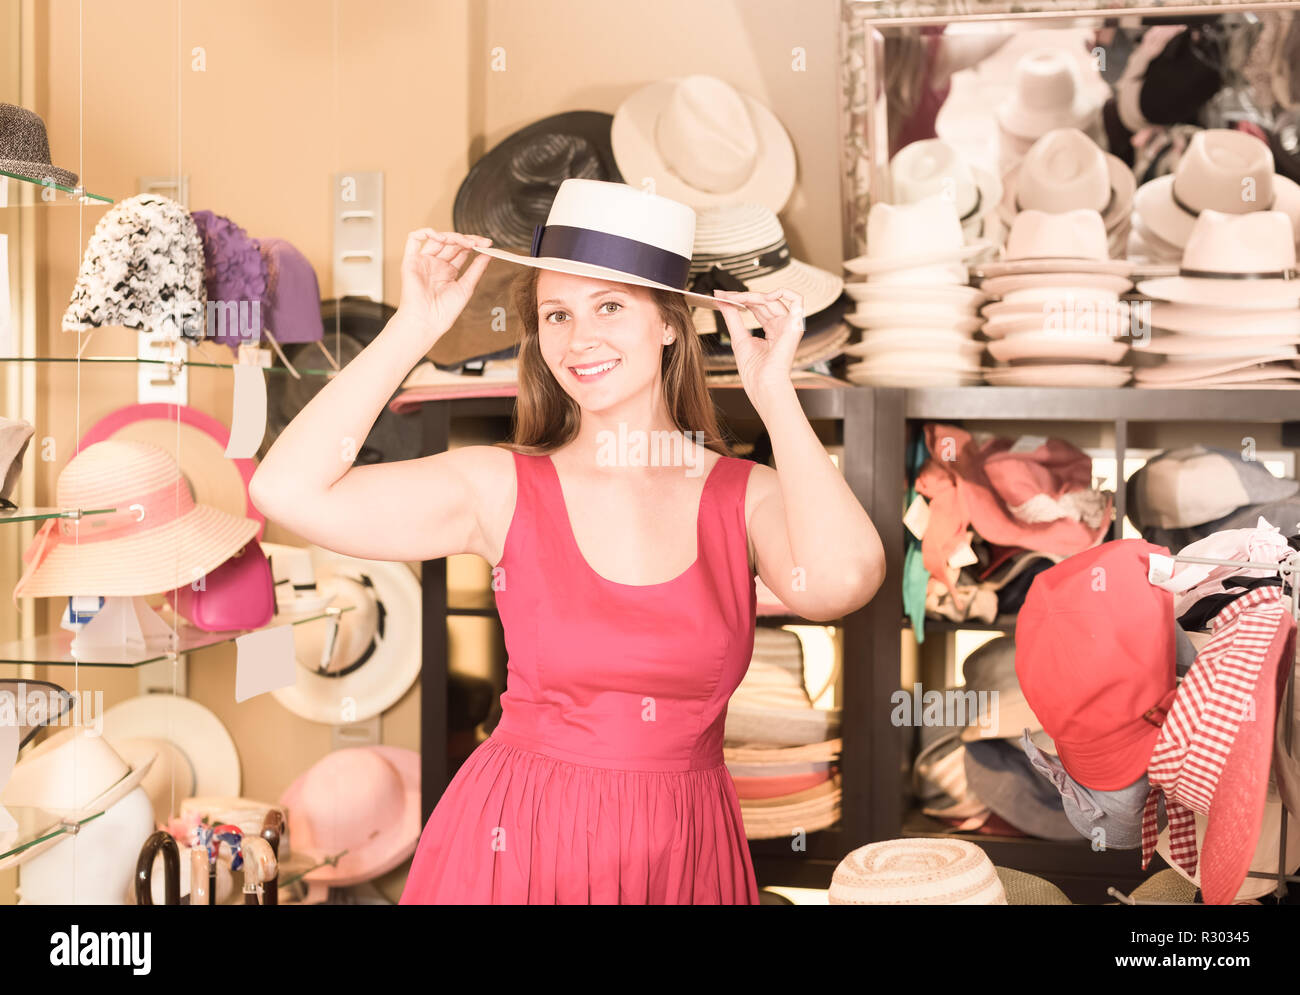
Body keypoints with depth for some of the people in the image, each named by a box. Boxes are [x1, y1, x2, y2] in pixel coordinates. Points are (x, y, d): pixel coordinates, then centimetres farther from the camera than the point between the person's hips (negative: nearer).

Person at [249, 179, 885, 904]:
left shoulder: (748, 496, -4)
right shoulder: (503, 487, -4)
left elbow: (841, 582, -26)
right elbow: (288, 491, -14)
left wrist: (774, 393, -16)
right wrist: (417, 328, -12)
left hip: (686, 851, 1)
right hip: (513, 844, -1)